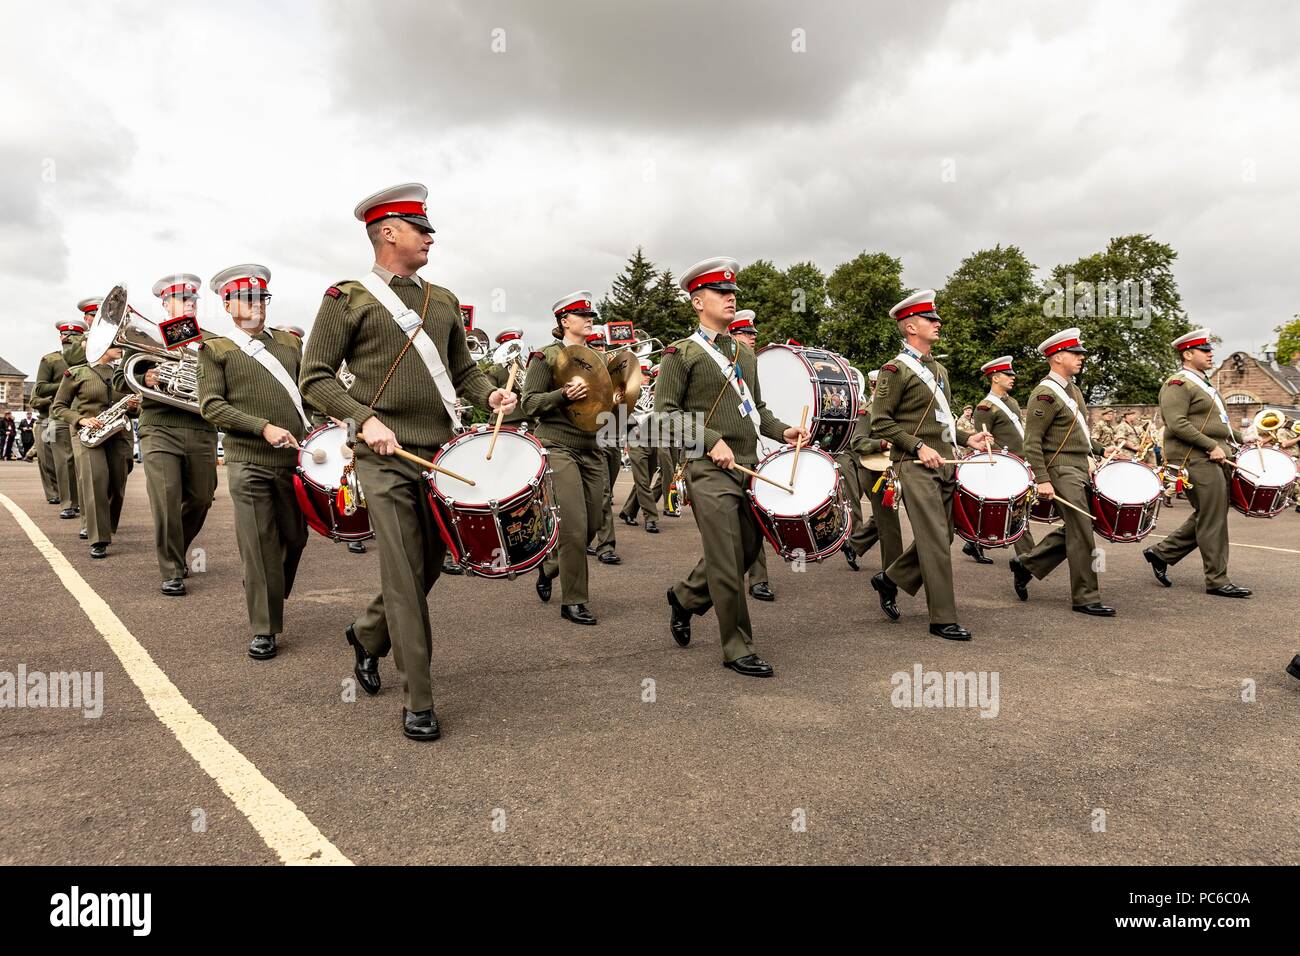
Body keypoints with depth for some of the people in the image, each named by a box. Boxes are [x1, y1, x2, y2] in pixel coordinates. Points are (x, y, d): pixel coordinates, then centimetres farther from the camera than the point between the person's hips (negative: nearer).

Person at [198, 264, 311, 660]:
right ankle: (264, 629, 11)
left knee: (295, 539, 12)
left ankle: (270, 595, 39)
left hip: (295, 458, 4)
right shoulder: (216, 349, 3)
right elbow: (211, 405, -5)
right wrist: (264, 427, -16)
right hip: (248, 464, -4)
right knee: (259, 547, -1)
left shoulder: (290, 342, 15)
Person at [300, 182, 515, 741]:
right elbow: (315, 379, -2)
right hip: (387, 460, -5)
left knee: (429, 566, 12)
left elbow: (463, 369, 21)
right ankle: (418, 703, 4)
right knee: (405, 577, -7)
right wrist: (366, 419, -17)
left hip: (443, 454, 6)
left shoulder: (442, 301, 16)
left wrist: (490, 394, -1)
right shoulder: (347, 300, 0)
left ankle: (367, 636, 40)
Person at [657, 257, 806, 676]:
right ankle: (738, 649, 8)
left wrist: (782, 431, 6)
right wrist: (712, 440, -17)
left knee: (747, 551, 13)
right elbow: (664, 413, -8)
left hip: (747, 466, 7)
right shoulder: (681, 353, -3)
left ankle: (684, 597, 36)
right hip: (709, 471, -7)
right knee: (727, 563, -5)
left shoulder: (745, 353, 18)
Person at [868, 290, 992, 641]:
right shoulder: (896, 370, -7)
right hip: (916, 467, -8)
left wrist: (967, 438, 10)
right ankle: (942, 619, 0)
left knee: (939, 538, 11)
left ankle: (889, 579, 29)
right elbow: (880, 422, -11)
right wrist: (918, 447, -18)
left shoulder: (939, 370, 19)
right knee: (936, 541, -8)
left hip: (945, 464, 8)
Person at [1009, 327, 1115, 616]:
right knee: (1082, 534, -6)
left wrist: (1102, 449, 15)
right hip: (1061, 470, -9)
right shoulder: (1045, 394, -14)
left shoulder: (1072, 389, 15)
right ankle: (1085, 598, 3)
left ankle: (1026, 563, 25)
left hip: (1081, 468, 10)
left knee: (1073, 529, 14)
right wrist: (1043, 481, -22)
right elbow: (1032, 442, -17)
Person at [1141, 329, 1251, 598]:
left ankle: (1161, 553, 21)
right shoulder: (1178, 384, -11)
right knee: (1213, 520, -5)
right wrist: (1212, 446, -21)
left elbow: (1218, 422, 26)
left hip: (1213, 459, 10)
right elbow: (1177, 424, -21)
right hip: (1196, 460, -10)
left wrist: (1243, 440, 14)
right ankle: (1217, 580, 4)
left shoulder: (1203, 384, 20)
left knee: (1205, 517, 13)